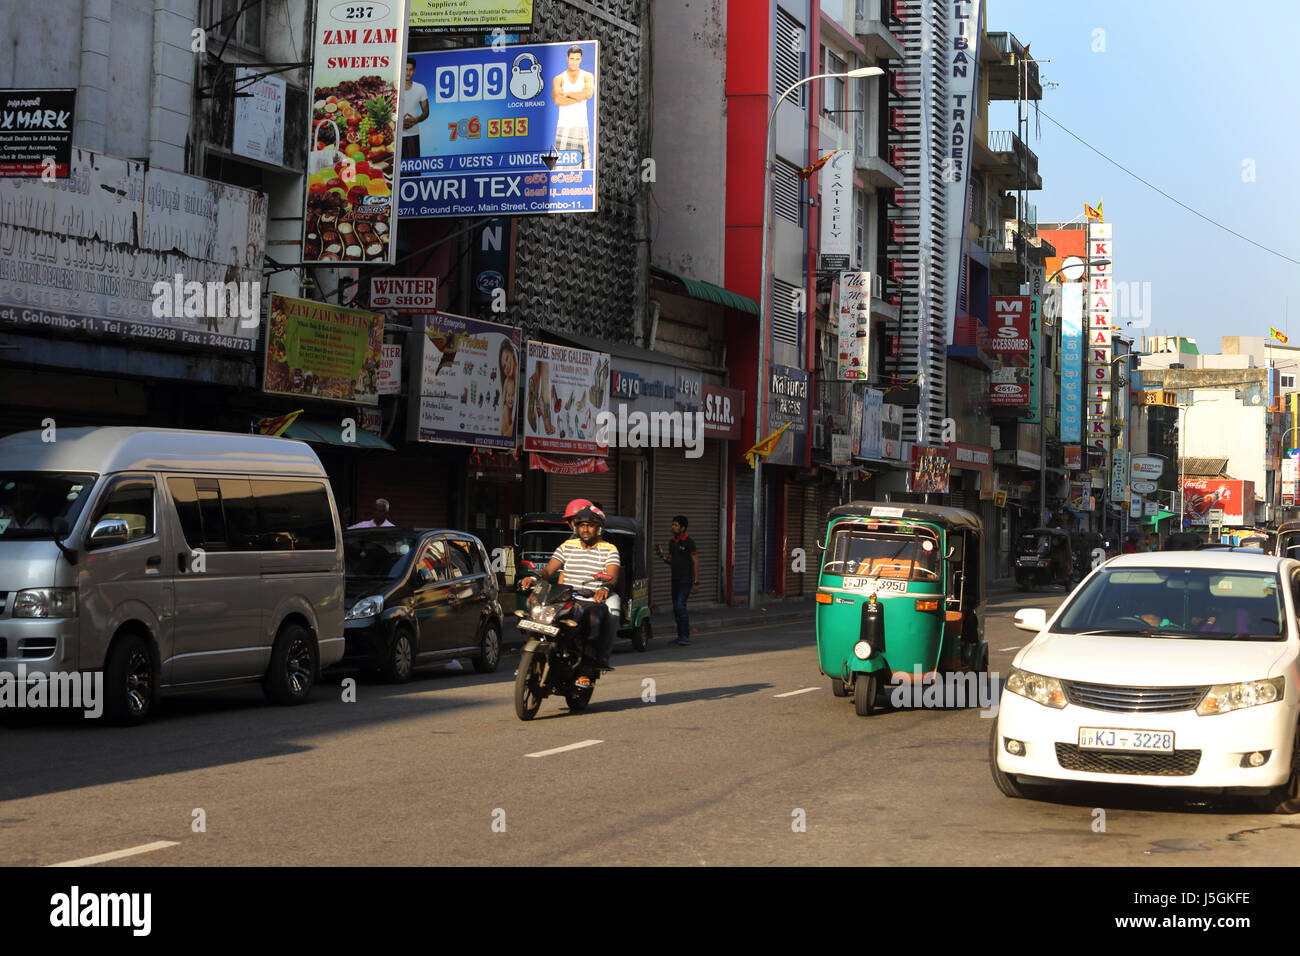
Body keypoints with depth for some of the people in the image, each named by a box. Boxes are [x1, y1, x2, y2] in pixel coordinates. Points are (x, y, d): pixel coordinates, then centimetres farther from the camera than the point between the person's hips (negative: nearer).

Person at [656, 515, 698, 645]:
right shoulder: (672, 542, 12)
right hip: (675, 580, 8)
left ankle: (686, 637, -14)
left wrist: (696, 582, -14)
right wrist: (662, 555, -1)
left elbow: (695, 562, -10)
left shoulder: (689, 542, -10)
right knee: (676, 608, 9)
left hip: (686, 580, -8)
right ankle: (680, 636, 18)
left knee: (680, 606, -17)